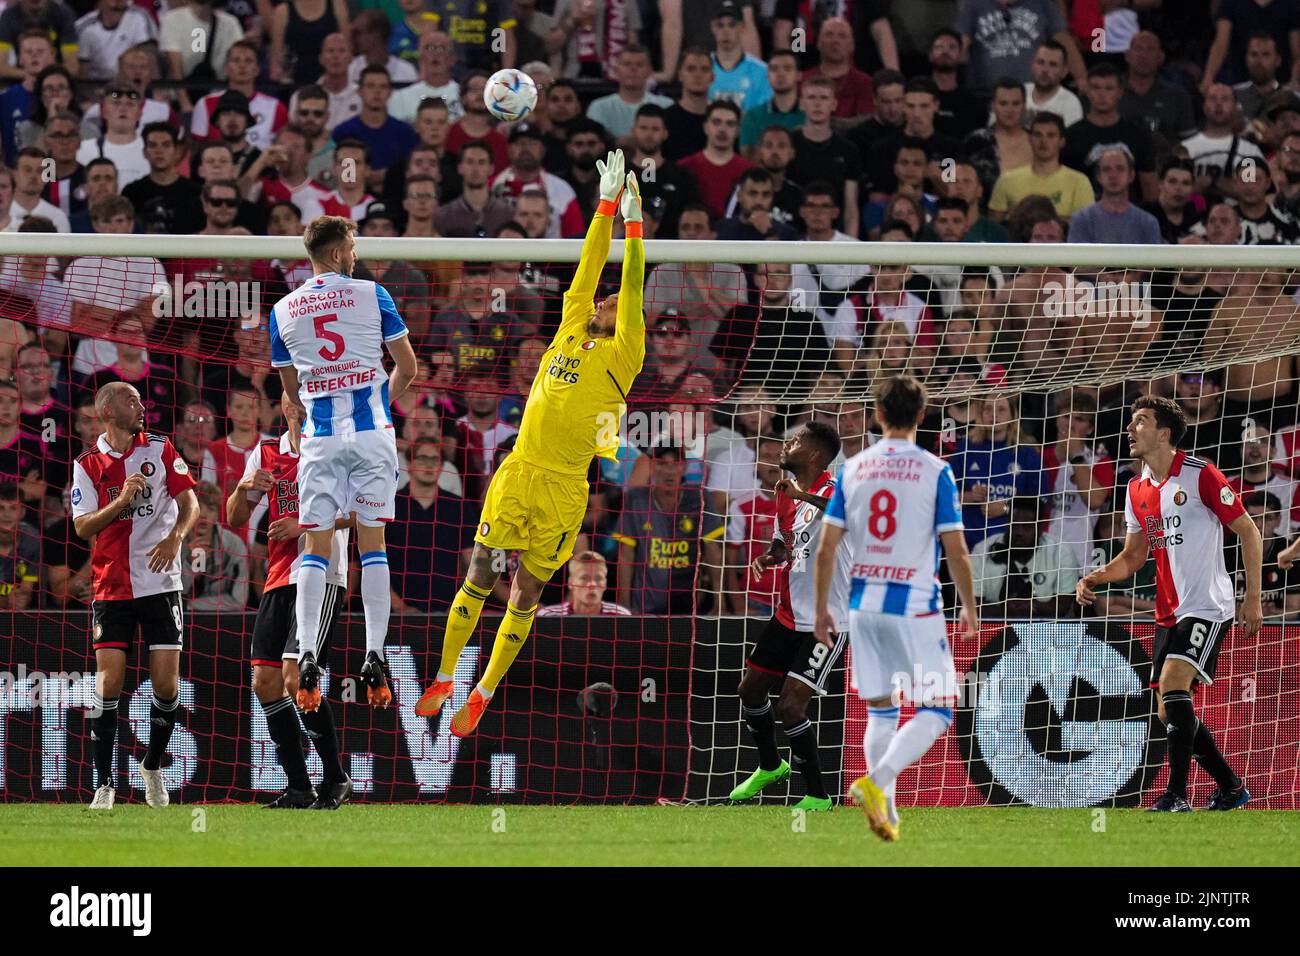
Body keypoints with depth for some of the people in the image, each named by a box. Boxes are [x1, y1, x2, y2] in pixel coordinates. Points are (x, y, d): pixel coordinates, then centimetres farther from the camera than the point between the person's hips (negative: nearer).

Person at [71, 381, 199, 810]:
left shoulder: (160, 449, 5)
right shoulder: (87, 465, 3)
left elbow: (189, 502, 2)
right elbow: (83, 526, -4)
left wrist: (175, 537, -17)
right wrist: (122, 499, -19)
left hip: (160, 583, 1)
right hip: (112, 588, -1)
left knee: (166, 685, -4)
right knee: (108, 682, -10)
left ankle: (153, 766, 19)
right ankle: (104, 783, -3)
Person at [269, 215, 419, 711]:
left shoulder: (283, 310, 7)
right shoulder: (370, 295, 0)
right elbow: (407, 367, 6)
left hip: (320, 437, 1)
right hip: (371, 432, -1)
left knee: (316, 547, 3)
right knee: (372, 542, 3)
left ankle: (307, 654, -10)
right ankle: (374, 658, -3)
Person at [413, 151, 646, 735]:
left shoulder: (620, 356, 3)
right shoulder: (570, 333, 13)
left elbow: (631, 292, -1)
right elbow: (588, 274, 14)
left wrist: (633, 221, 2)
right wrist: (607, 205, 14)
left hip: (563, 491, -3)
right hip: (515, 477, 3)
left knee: (525, 598, 3)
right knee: (477, 581, 1)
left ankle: (482, 695, 13)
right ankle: (444, 681, 11)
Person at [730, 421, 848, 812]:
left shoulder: (830, 491, -19)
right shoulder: (786, 491, 8)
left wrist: (805, 496, -49)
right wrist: (769, 557, 3)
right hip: (788, 615, 9)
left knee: (790, 706, -15)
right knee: (750, 691, 17)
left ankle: (817, 795, 0)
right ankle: (770, 767, 42)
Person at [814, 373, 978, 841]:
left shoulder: (852, 469, 3)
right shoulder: (934, 472, -7)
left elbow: (826, 548, 2)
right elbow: (956, 551, -7)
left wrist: (820, 610, 11)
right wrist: (970, 608, 6)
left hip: (864, 606, 4)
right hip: (916, 607, -4)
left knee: (880, 713, 15)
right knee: (936, 711, 3)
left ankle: (886, 812, 13)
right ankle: (876, 782, -16)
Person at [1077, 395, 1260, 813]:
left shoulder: (1200, 475, -11)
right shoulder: (1137, 491, 10)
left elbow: (1248, 531, -6)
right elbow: (1134, 556, 20)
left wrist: (1253, 598, -9)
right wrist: (1093, 578, 1)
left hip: (1208, 605, -8)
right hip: (1169, 613, 8)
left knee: (1173, 684, -24)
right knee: (1171, 713, 5)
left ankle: (1176, 796, -23)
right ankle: (1231, 788, 21)